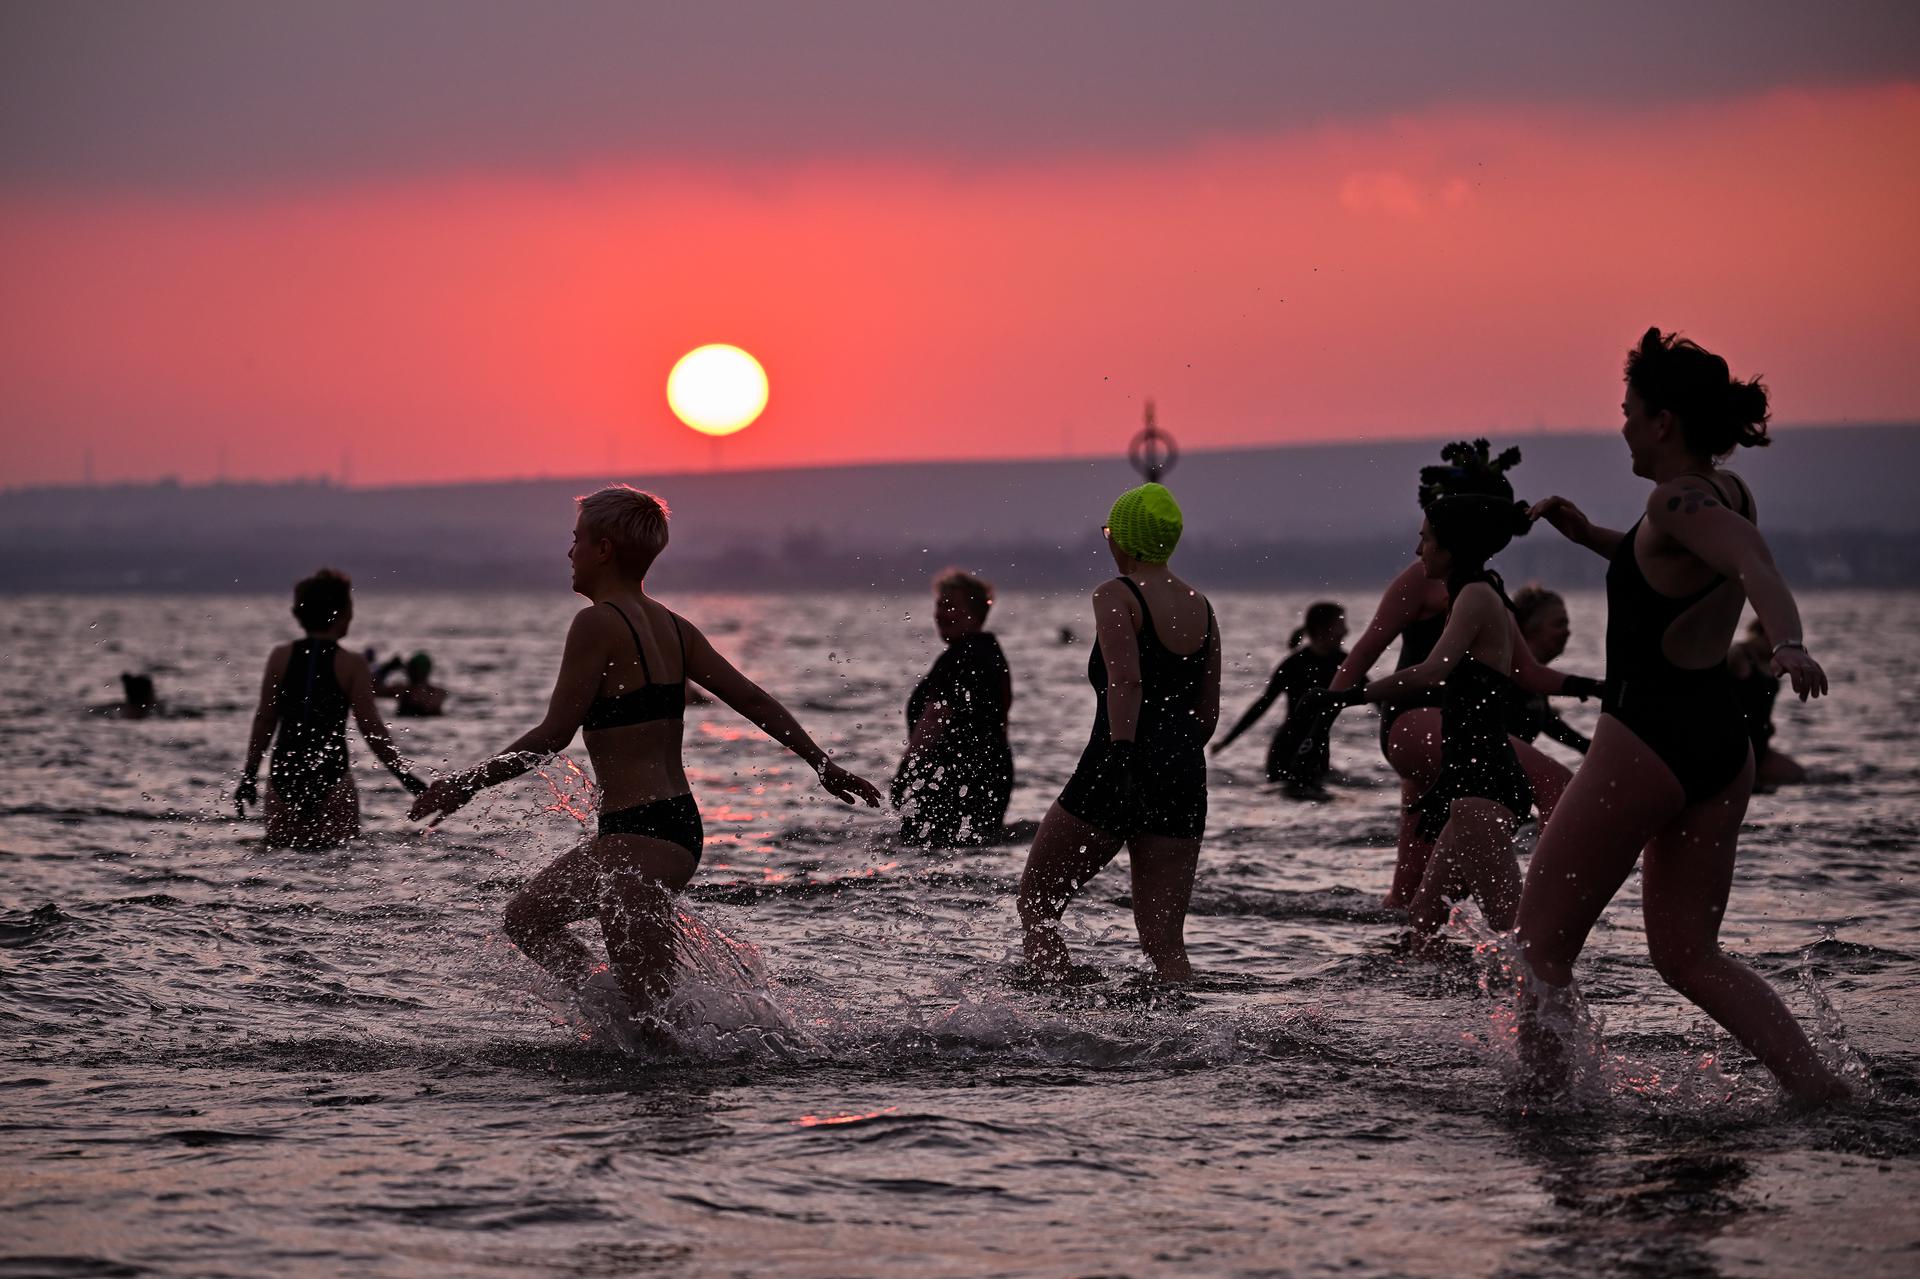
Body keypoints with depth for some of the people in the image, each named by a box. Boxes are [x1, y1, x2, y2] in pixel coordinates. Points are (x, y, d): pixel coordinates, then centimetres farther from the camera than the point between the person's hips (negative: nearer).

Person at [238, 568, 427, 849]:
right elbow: (373, 730, -5)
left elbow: (264, 720, 4)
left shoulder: (280, 657, 3)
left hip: (283, 774, 3)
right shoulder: (352, 665, -5)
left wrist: (249, 775, 12)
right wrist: (407, 778, 2)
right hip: (331, 774, -3)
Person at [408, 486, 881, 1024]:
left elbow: (554, 735, -15)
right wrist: (825, 766, 21)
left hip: (639, 837, -10)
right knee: (525, 918, 21)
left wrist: (467, 783, -7)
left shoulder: (599, 623, -13)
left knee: (653, 1011, -7)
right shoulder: (672, 627, 11)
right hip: (679, 824, 10)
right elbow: (754, 701, 13)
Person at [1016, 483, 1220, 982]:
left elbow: (1126, 680, -20)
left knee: (1036, 904, 9)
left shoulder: (1116, 596, -4)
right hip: (1185, 776, 6)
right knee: (1164, 942, 5)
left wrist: (1122, 759, -28)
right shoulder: (1201, 608, 15)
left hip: (1115, 773, -6)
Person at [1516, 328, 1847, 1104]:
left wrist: (1788, 643, -52)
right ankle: (1816, 1084, 0)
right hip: (1721, 740, 9)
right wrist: (1591, 536, 24)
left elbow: (1754, 563, -35)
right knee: (1687, 954, 13)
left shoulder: (1679, 500, -16)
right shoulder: (1732, 494, 11)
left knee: (1543, 931, 5)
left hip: (1647, 738, -9)